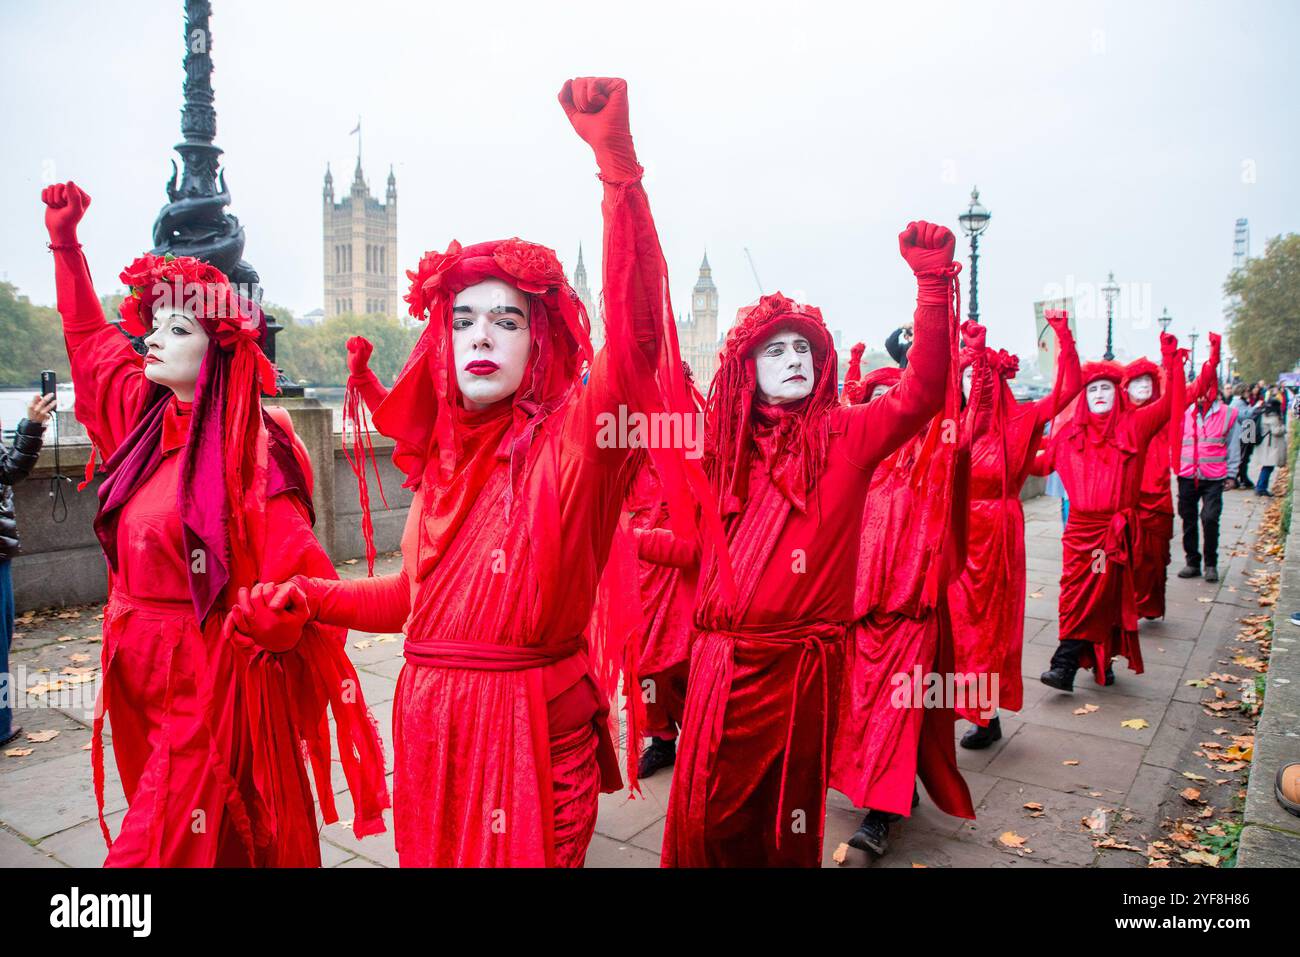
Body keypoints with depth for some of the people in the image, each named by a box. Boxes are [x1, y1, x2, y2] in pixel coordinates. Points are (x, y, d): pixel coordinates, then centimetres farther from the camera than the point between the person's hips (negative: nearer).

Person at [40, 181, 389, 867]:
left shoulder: (245, 449, -18)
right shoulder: (146, 415, 3)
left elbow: (294, 567, -20)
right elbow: (89, 336, 19)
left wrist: (241, 638, -16)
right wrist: (64, 241, 21)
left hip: (210, 678, -7)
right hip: (142, 668, 7)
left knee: (170, 842, 2)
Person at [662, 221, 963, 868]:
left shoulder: (845, 436, -3)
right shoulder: (726, 445, 6)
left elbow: (921, 393, -17)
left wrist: (933, 283, -23)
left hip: (802, 663, -2)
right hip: (722, 660, 3)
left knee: (786, 825, 13)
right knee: (709, 820, 11)